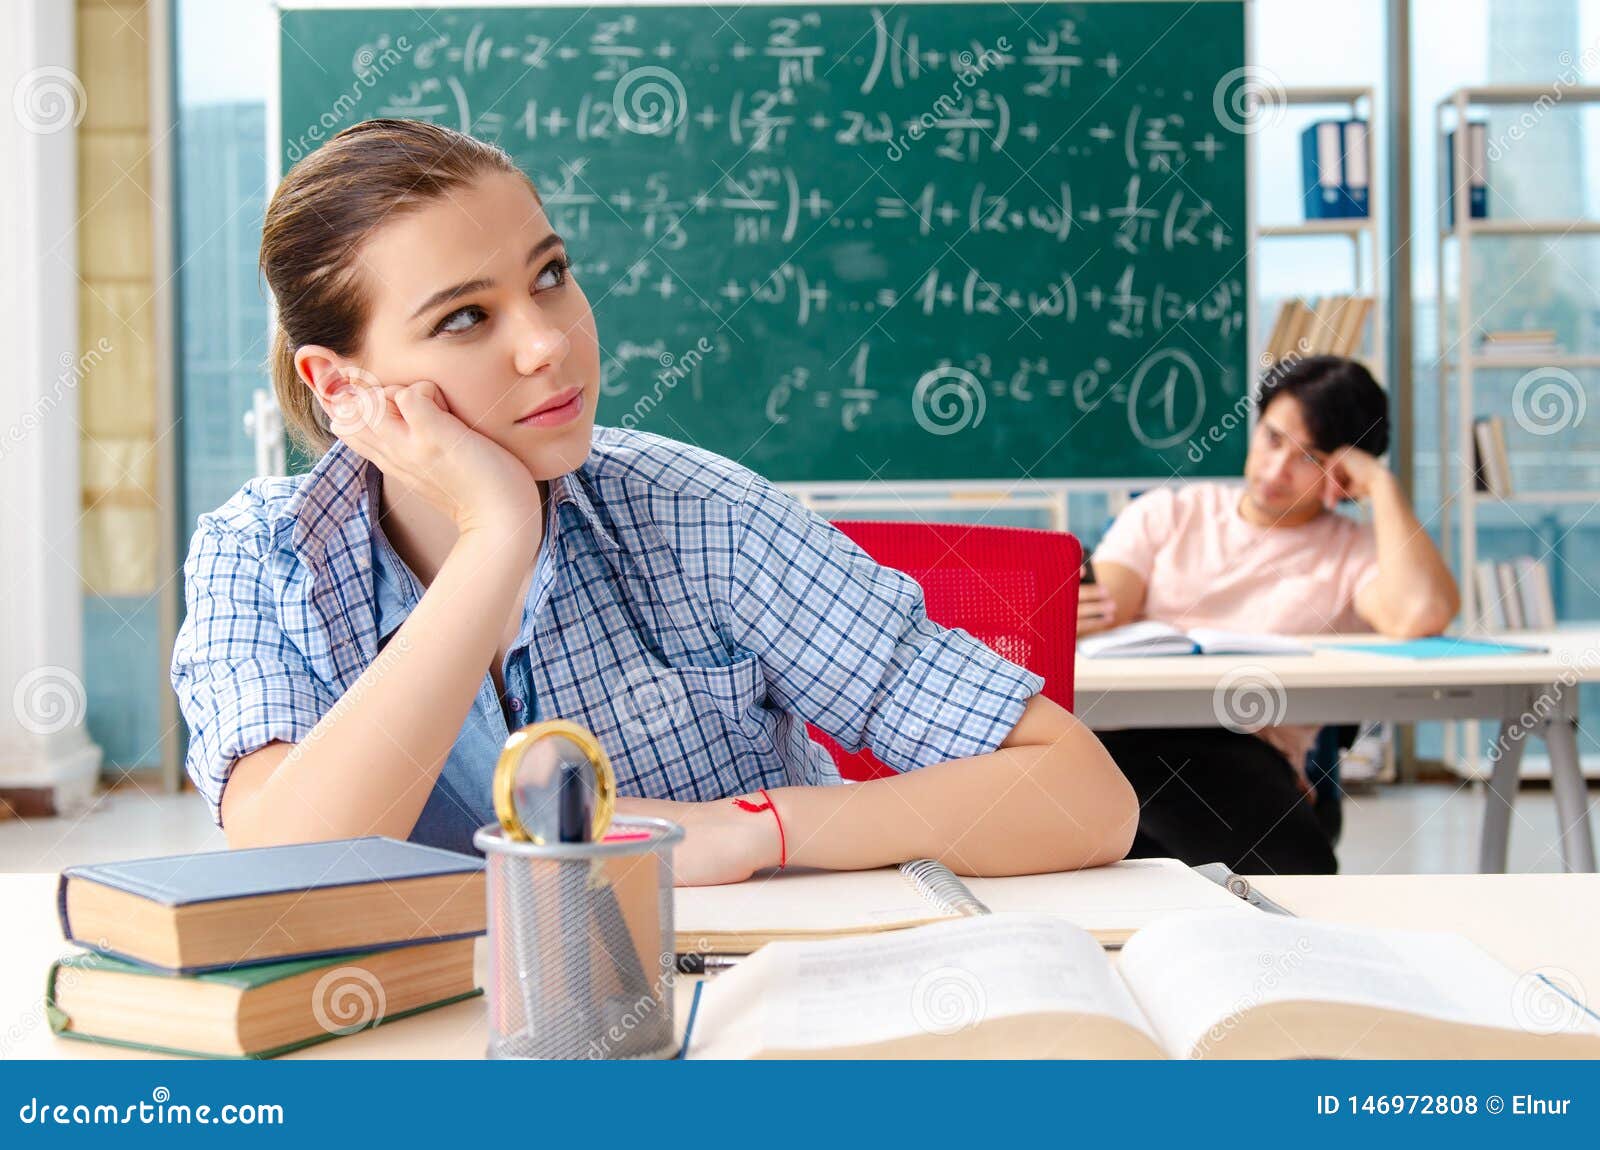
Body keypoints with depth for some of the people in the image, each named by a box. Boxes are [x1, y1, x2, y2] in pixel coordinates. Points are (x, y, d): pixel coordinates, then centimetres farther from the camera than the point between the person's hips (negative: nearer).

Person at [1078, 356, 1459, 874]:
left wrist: (1382, 486, 1)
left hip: (1244, 751, -1)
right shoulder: (1165, 514, 23)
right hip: (1113, 726, 1)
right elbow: (1097, 615, 7)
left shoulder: (1355, 553, 15)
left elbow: (1422, 615, -10)